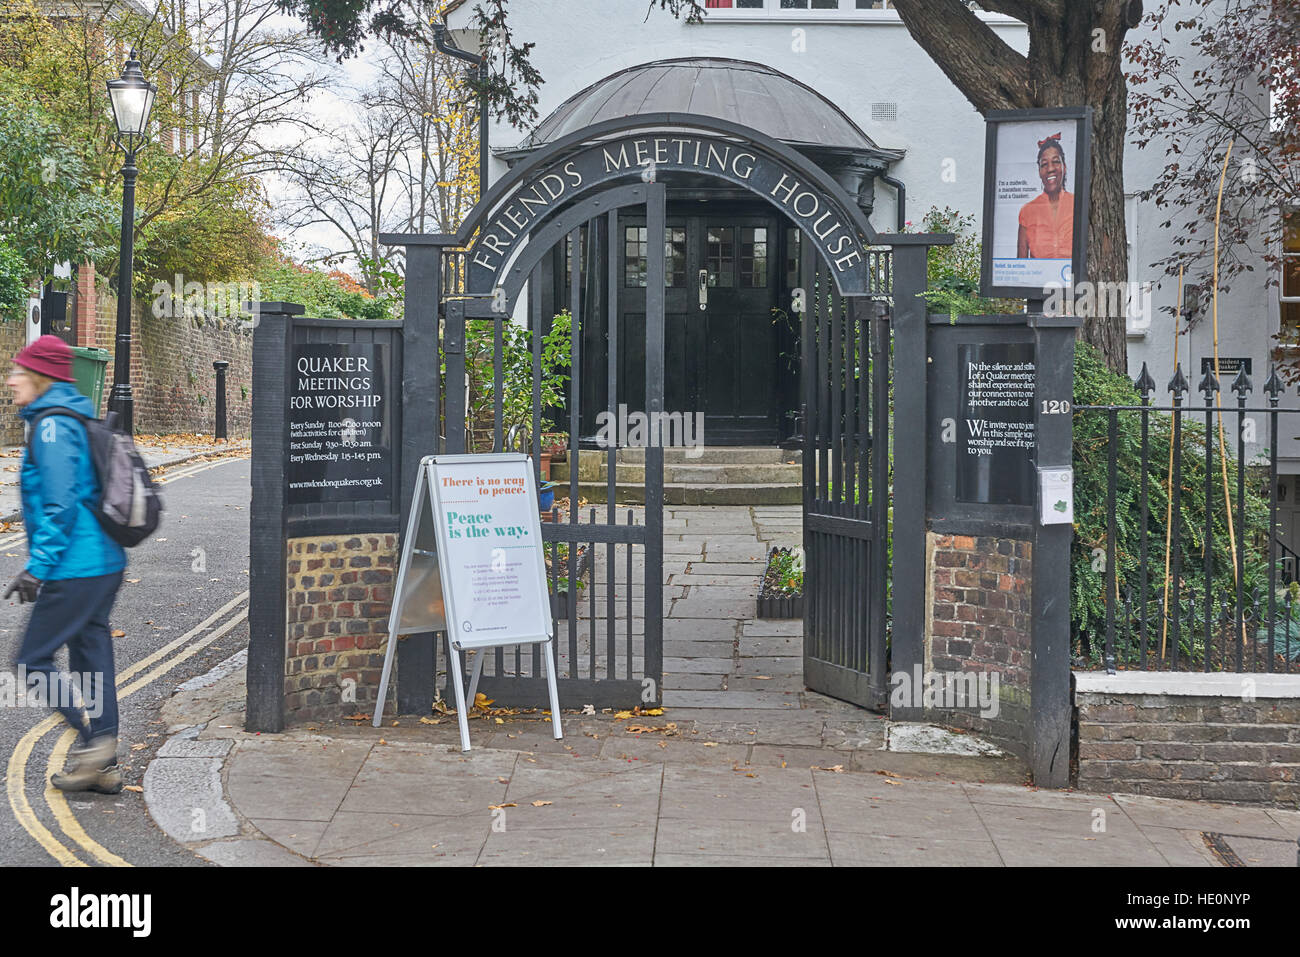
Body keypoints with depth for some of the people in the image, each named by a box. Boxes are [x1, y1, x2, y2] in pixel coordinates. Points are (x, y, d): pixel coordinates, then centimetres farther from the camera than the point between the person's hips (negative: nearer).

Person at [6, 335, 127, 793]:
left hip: (75, 568, -10)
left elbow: (60, 504, -20)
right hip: (105, 563, 10)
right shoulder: (78, 419, 16)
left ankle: (94, 737, -3)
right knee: (91, 659, 13)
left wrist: (38, 566, -18)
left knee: (32, 660, 0)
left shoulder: (53, 426, -13)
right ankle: (103, 765, 17)